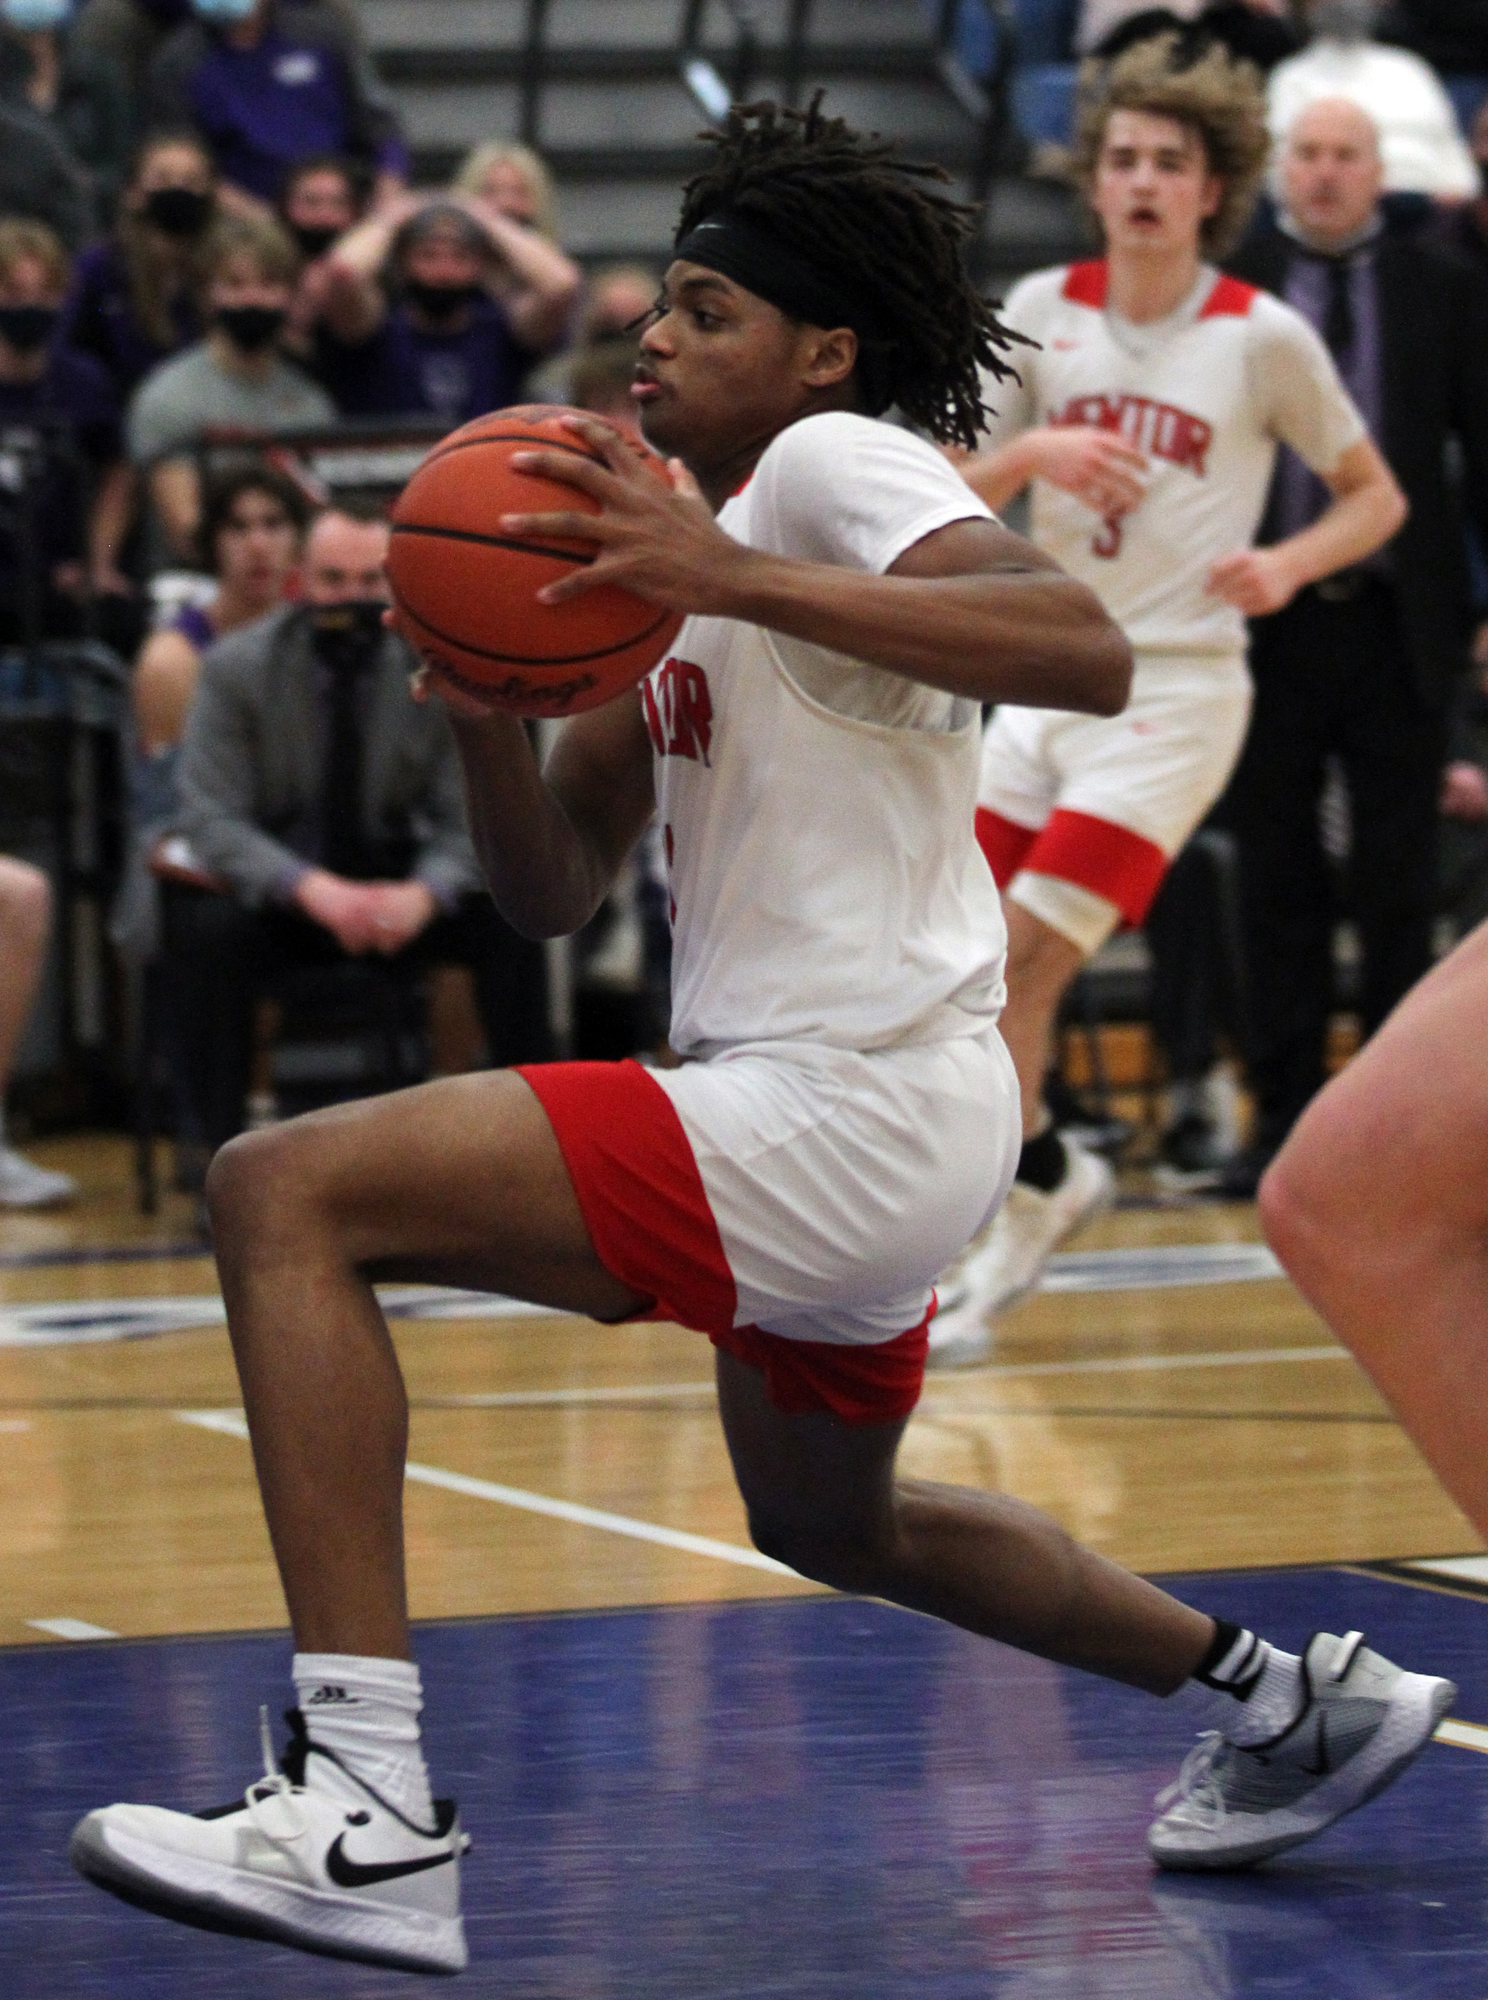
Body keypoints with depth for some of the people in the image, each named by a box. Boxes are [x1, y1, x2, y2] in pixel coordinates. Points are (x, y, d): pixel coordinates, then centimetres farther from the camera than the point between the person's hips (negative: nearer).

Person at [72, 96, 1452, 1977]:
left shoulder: (837, 466, -8)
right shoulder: (688, 544, 20)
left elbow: (1087, 651, -28)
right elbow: (554, 887, 17)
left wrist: (732, 577, -34)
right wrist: (484, 708, -3)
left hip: (847, 1109, -11)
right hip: (840, 1121, 11)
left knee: (283, 1190, -20)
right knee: (828, 1521, 35)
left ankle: (368, 1813, -29)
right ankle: (1287, 1703, 44)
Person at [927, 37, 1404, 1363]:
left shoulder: (1263, 337, -5)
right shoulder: (1045, 312, 4)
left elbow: (1376, 495, 4)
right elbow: (958, 496, 5)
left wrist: (1289, 564, -15)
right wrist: (1030, 453, -17)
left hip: (1175, 690, -5)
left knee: (1022, 963, -15)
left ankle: (1018, 1220, -2)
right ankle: (1052, 1173, 28)